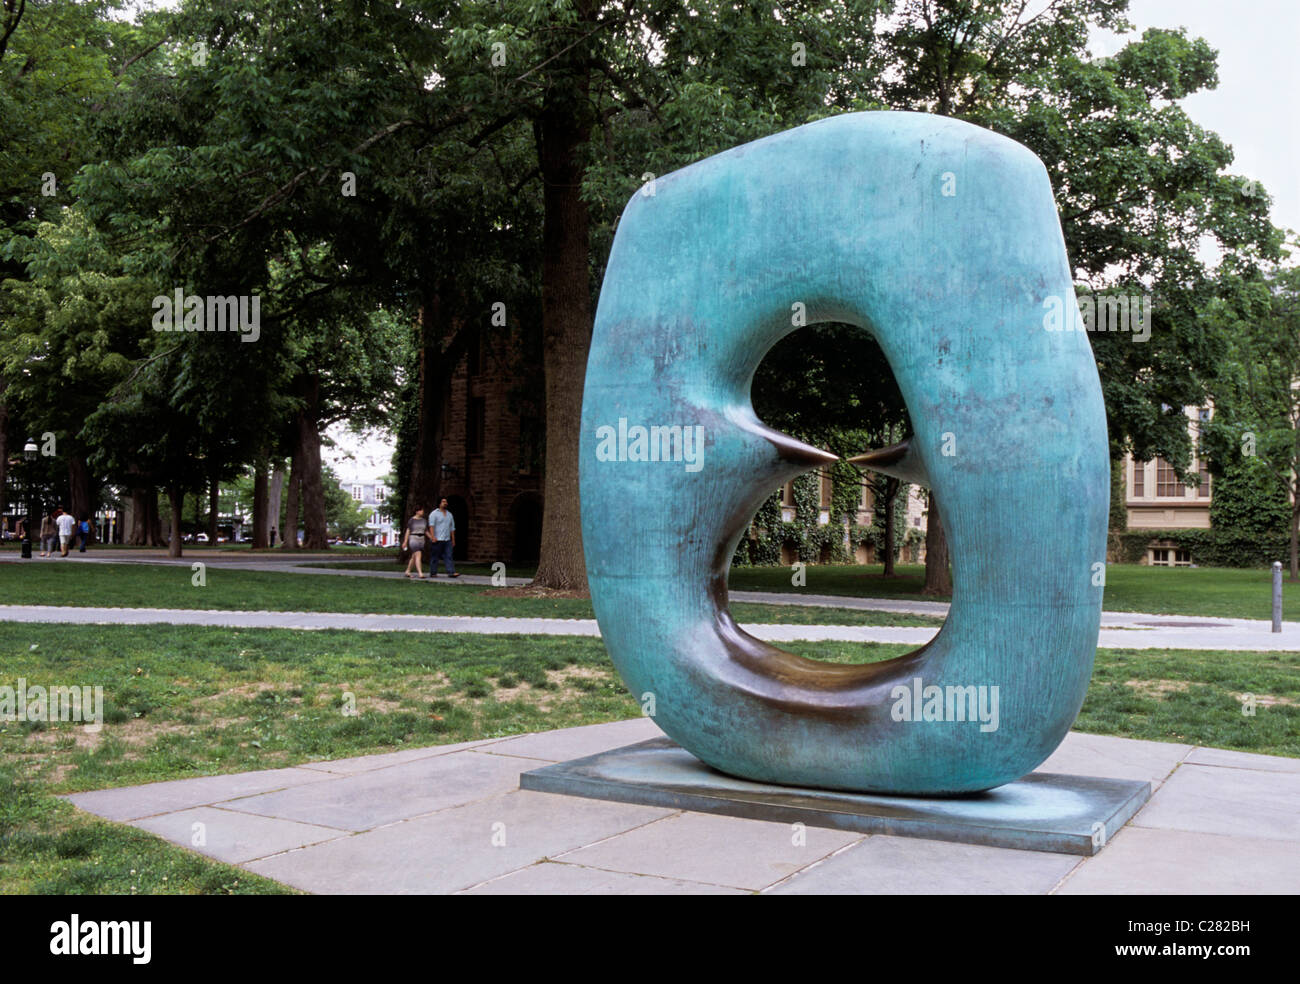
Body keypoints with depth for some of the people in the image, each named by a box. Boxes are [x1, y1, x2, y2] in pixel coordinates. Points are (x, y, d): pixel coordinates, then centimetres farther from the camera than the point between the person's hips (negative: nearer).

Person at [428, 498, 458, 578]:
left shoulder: (449, 515, 19)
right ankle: (433, 573, 7)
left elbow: (452, 528, 20)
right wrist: (433, 537, -21)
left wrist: (453, 540, 15)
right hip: (438, 539, -5)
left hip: (447, 540, 5)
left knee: (448, 556, -5)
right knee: (435, 557, 0)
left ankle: (451, 572, -13)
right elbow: (431, 525, -10)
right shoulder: (434, 513, 1)